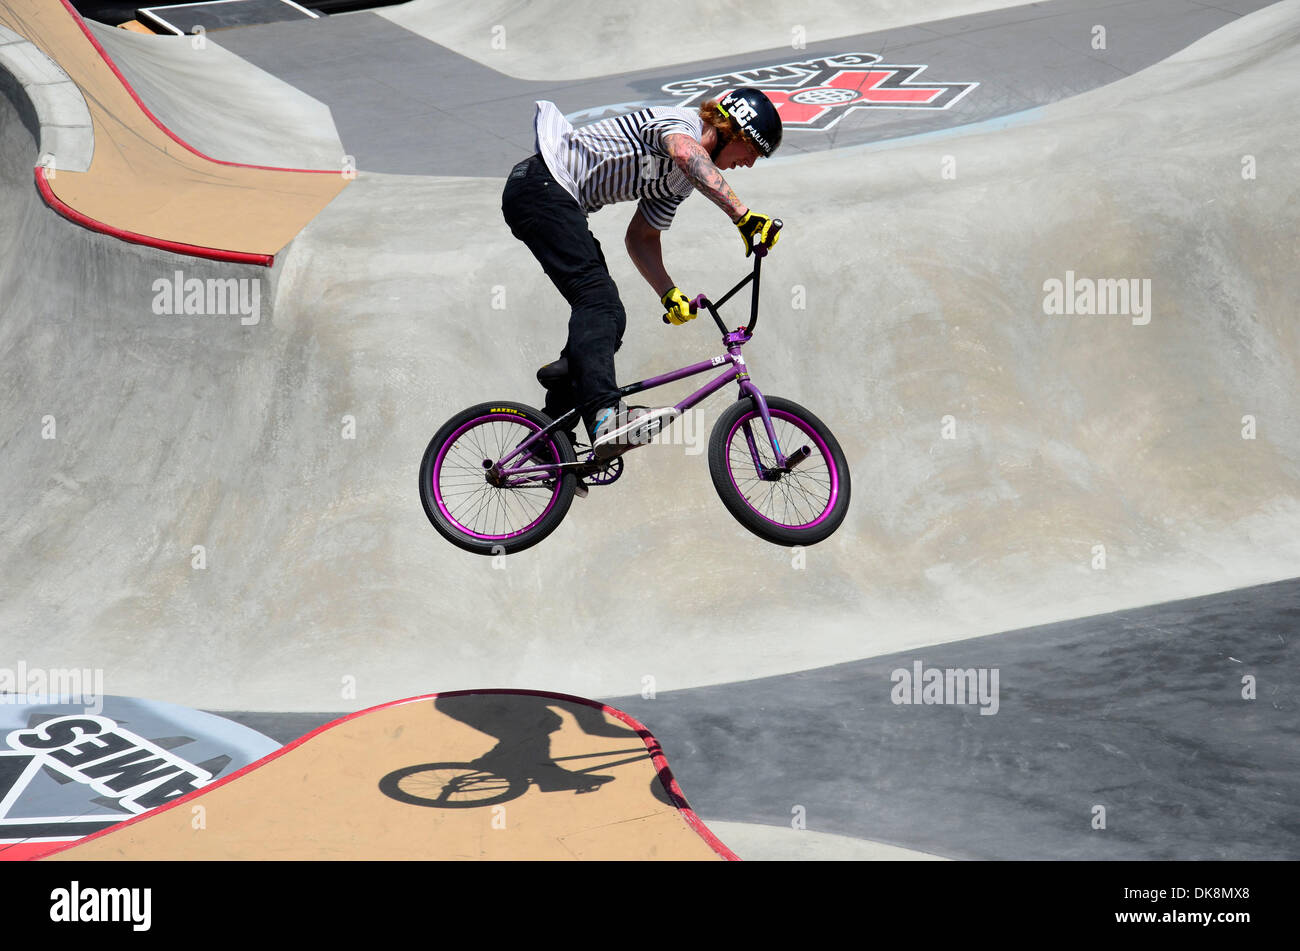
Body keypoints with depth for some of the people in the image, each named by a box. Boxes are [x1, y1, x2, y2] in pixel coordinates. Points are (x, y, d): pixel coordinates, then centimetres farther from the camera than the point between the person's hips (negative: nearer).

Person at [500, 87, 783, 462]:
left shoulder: (680, 181, 16)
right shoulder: (679, 121, -12)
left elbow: (640, 238, 19)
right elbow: (688, 154, -36)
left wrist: (670, 294, 3)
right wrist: (744, 216, -46)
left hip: (559, 201, 10)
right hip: (540, 184, -10)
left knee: (607, 319, 5)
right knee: (598, 297, -26)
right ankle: (606, 415, -42)